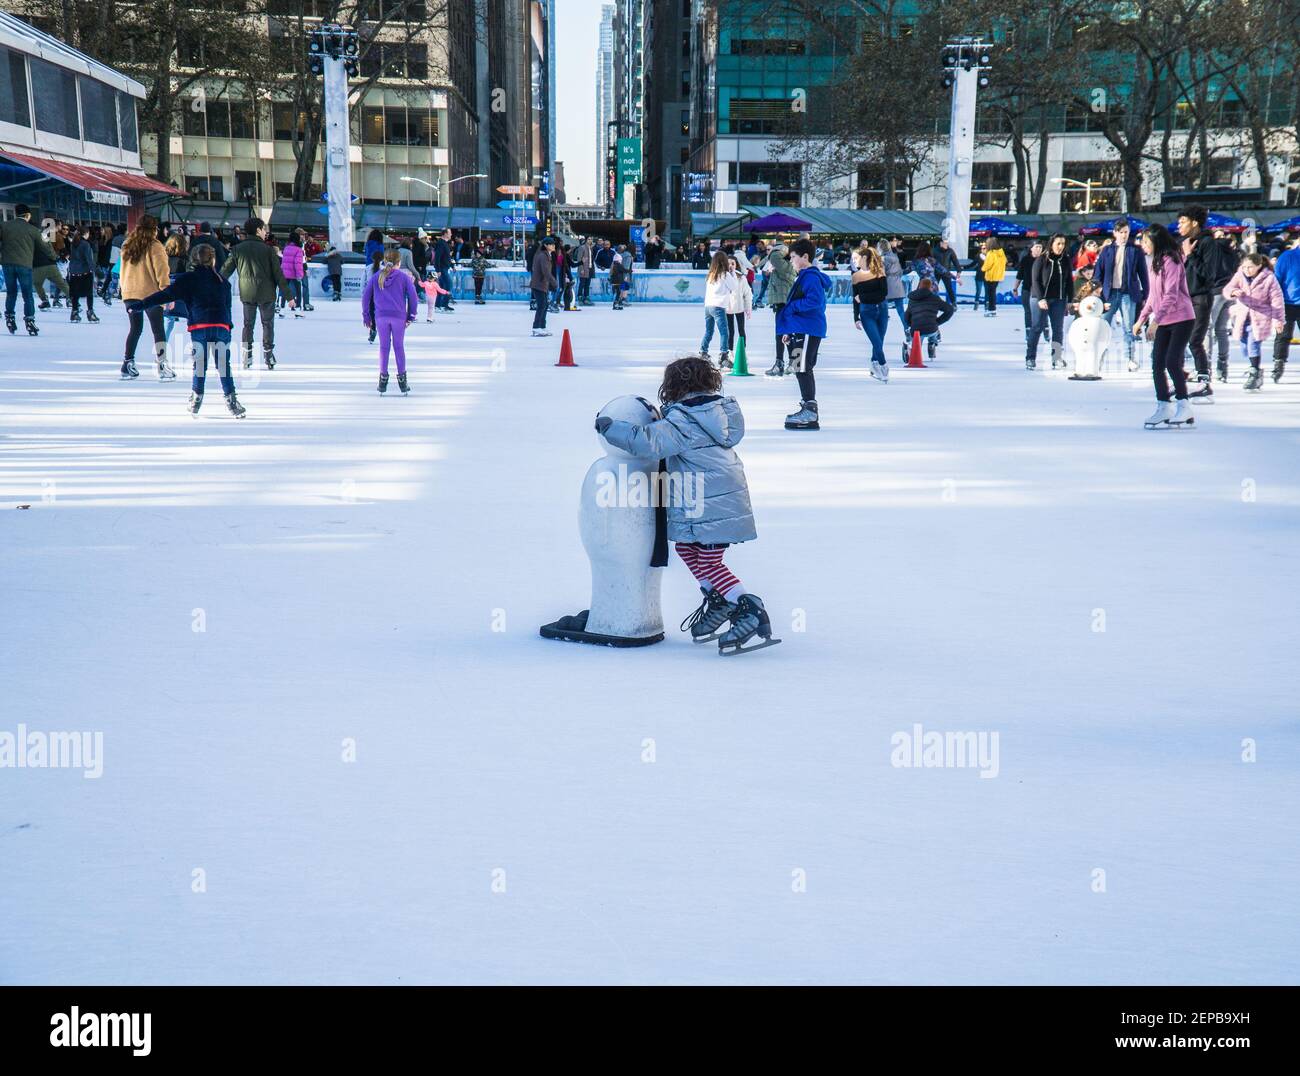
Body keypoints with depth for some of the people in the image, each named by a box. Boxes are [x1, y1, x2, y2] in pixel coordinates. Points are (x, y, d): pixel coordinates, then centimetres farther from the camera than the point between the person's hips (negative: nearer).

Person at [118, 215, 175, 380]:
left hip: (129, 294, 5)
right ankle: (163, 367, -6)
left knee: (135, 329, 16)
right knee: (158, 330, 0)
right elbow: (161, 271, -12)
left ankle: (128, 364, 15)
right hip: (150, 293, -5)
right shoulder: (154, 246, -10)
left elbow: (123, 271, 14)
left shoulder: (127, 246, 8)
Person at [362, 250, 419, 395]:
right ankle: (402, 380, 11)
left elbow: (365, 296, 7)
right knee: (399, 346, 8)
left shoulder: (376, 277, 9)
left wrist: (366, 316, 12)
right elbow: (413, 296, -2)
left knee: (384, 346, 9)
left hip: (381, 316, 1)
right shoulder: (404, 276, 3)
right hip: (399, 316, -1)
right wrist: (411, 316, 6)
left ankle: (383, 379, 8)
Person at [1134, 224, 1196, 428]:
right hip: (1164, 322, 9)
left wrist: (1156, 319, -25)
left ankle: (1183, 406, -3)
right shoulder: (1156, 262, 15)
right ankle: (1164, 407, 10)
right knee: (1157, 365, 3)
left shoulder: (1170, 261, -13)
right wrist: (1141, 319, 18)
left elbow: (1171, 294, -21)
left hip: (1181, 319, -9)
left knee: (1172, 362, -14)